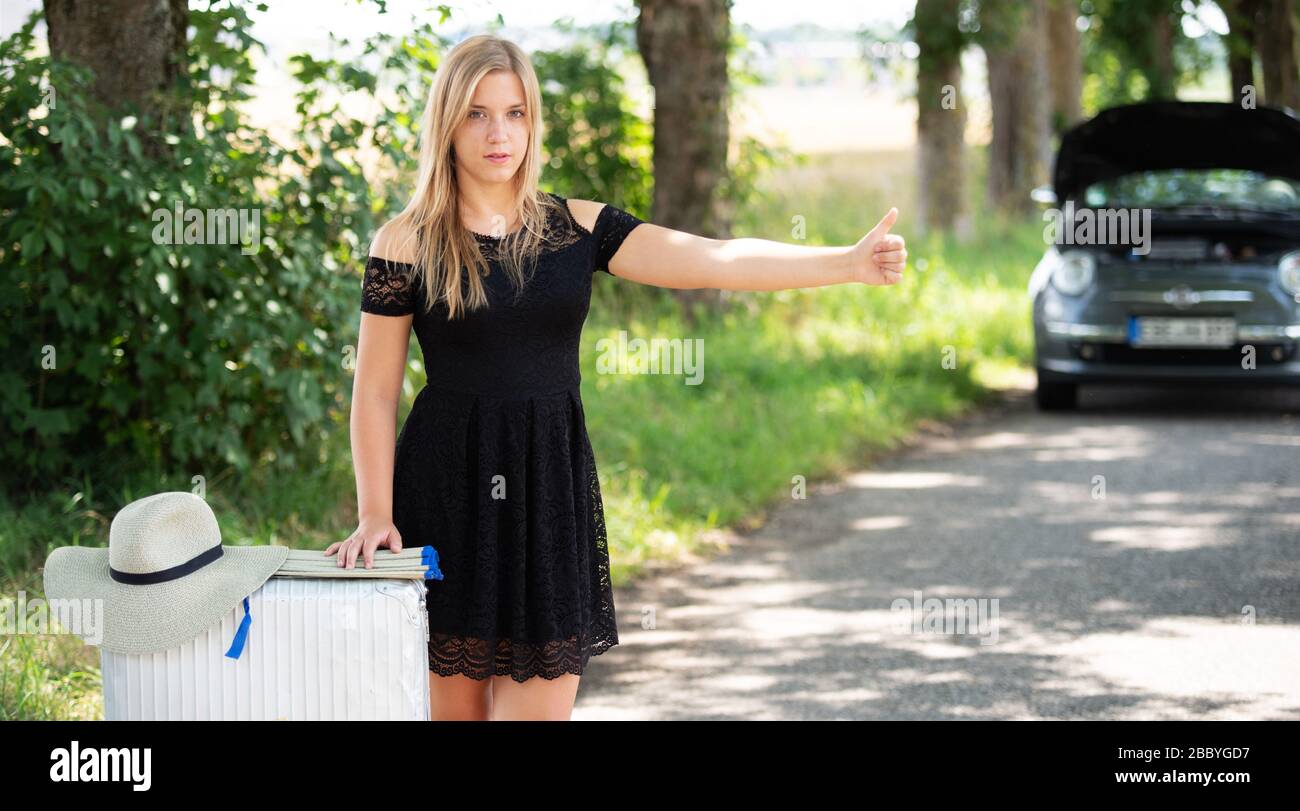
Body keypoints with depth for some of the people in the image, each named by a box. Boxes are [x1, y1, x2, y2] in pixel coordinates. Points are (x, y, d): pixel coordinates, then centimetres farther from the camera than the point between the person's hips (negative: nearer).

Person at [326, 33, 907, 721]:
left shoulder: (576, 228, 5)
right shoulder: (407, 244, -2)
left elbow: (719, 261, -4)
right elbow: (375, 390, 1)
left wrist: (848, 264, -14)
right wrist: (375, 515, -6)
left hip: (550, 487, 2)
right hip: (448, 486, -2)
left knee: (540, 703, -3)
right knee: (454, 703, 3)